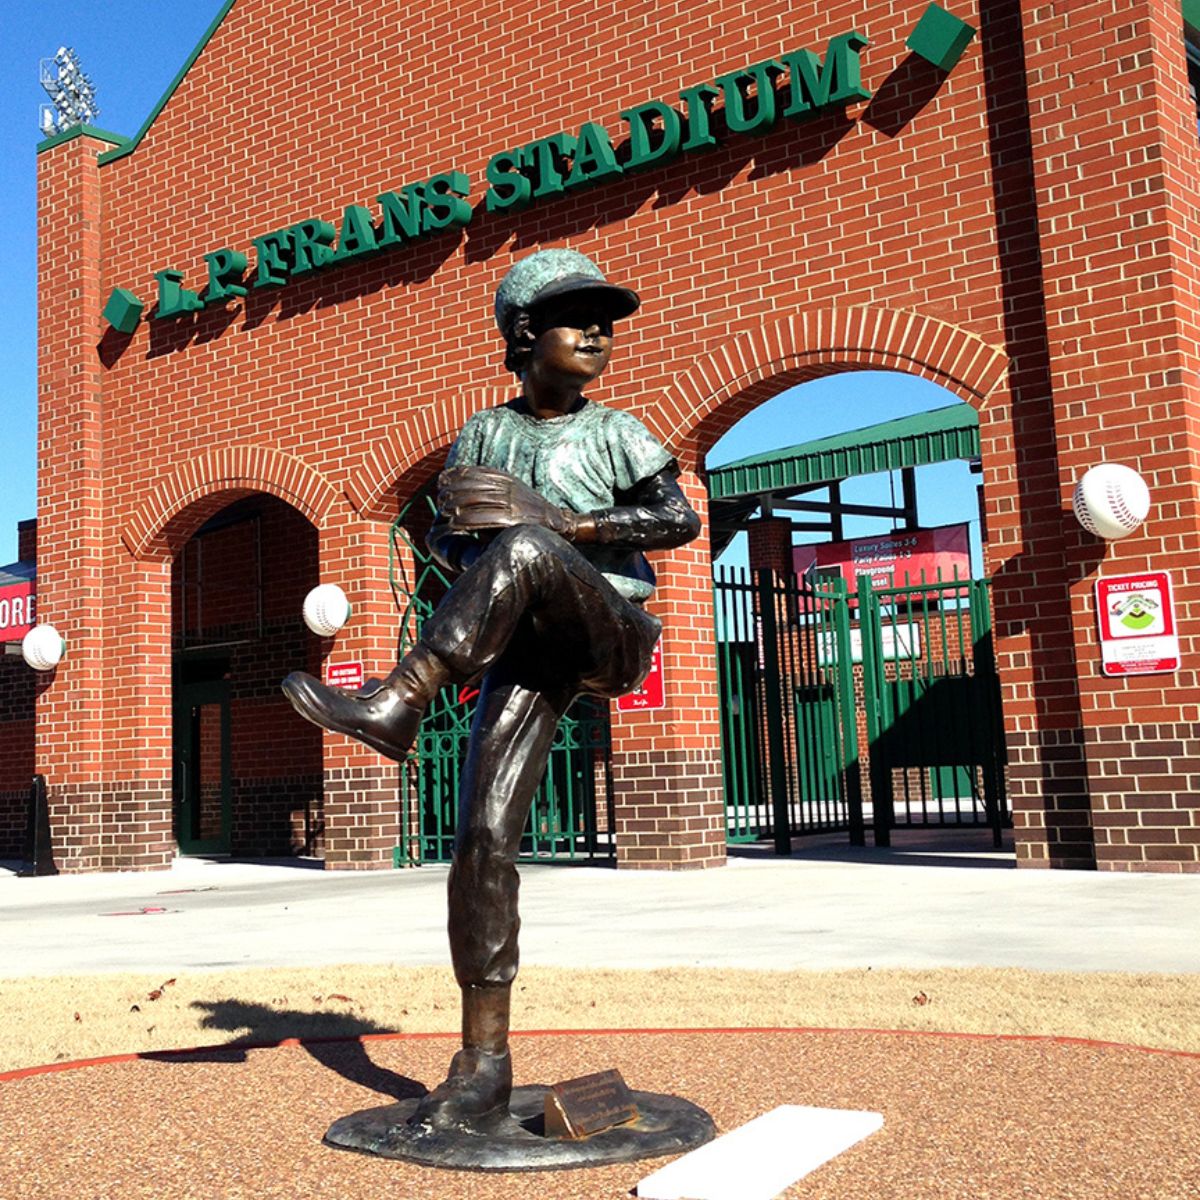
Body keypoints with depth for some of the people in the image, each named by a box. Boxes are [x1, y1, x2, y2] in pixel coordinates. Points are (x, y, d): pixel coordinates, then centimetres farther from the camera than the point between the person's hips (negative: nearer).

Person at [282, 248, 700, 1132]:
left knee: (523, 549, -32)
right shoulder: (484, 435, 14)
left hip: (612, 633, -2)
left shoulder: (616, 431, 7)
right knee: (484, 835, -11)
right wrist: (461, 547, -5)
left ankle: (396, 704, -32)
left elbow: (681, 519, -7)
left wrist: (555, 523, -17)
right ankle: (484, 1067, -5)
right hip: (530, 650, 3)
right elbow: (446, 537, 21)